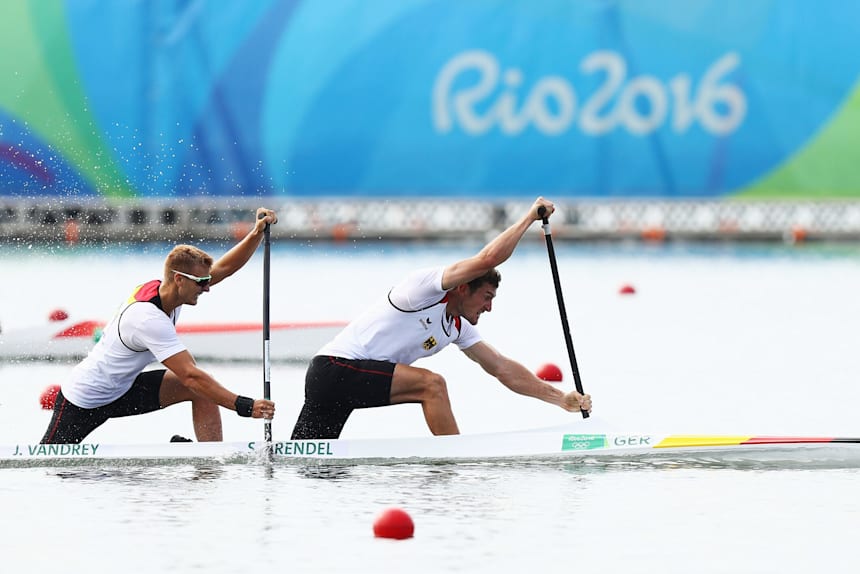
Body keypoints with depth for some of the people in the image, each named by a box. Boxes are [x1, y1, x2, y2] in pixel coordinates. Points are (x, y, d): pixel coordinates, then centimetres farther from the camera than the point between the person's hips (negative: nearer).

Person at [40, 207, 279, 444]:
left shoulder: (167, 288, -8)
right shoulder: (150, 319, -33)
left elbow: (223, 268, -1)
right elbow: (190, 375, -35)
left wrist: (257, 234, -16)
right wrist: (243, 405, -36)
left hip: (124, 388, 8)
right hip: (84, 402, -8)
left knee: (204, 391, -5)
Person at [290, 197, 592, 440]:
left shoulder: (457, 329, 15)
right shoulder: (428, 283, -11)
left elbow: (503, 369, 18)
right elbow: (487, 259, -22)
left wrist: (561, 398, 14)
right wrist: (530, 217, -12)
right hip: (335, 366, -10)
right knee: (431, 384, -17)